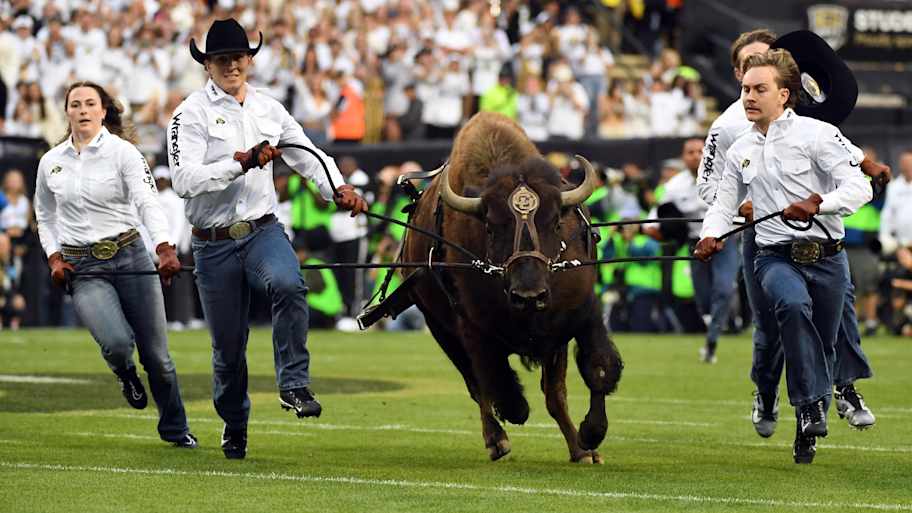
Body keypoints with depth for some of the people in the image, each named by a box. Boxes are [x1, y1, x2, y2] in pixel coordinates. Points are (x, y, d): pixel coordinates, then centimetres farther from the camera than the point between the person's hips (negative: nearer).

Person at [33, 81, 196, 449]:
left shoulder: (123, 152, -4)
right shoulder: (50, 162, 7)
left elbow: (148, 203, -17)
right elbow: (44, 216, 21)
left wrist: (165, 250, -32)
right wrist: (54, 259, 5)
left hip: (129, 254, -1)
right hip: (82, 267, 1)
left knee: (156, 354, 1)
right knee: (117, 342, -23)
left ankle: (174, 428, 22)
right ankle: (124, 373, 15)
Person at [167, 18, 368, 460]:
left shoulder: (269, 109, 9)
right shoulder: (192, 114, -6)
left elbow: (307, 155, 12)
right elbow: (184, 180, -17)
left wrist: (339, 189, -7)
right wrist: (241, 163, -25)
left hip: (263, 229, 2)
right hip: (214, 243, -2)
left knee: (288, 284, -32)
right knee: (228, 345, 5)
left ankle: (294, 386, -24)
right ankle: (234, 427, 29)